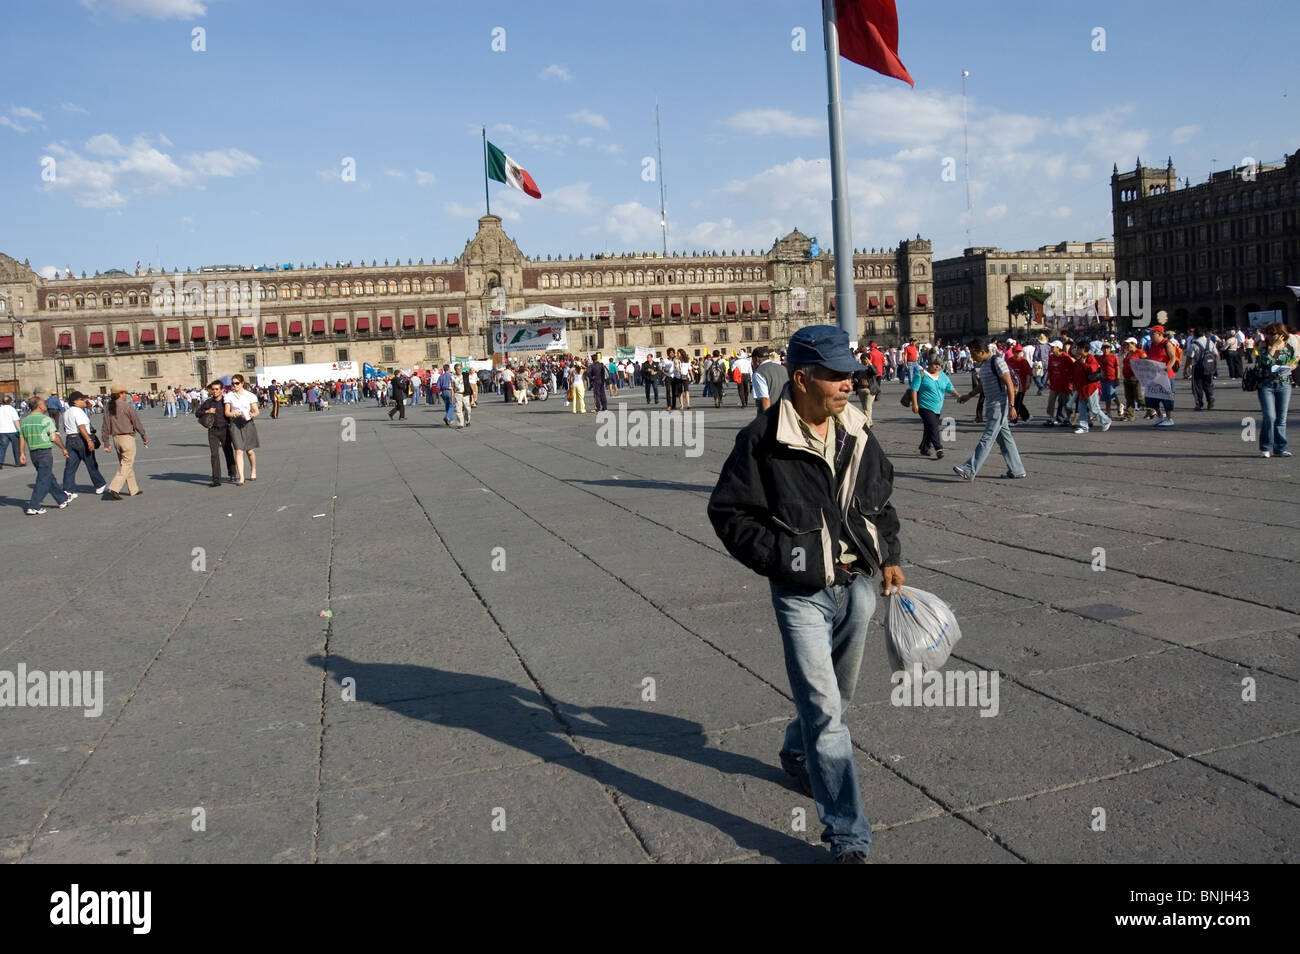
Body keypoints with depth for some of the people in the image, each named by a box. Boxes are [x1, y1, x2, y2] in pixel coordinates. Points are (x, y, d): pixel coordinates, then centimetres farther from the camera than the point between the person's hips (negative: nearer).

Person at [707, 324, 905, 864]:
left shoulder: (855, 433, 3)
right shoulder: (763, 440, -16)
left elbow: (881, 497, 17)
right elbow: (728, 513, -11)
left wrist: (889, 556, 8)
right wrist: (783, 559, -18)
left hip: (857, 585, 7)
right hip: (802, 593, -6)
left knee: (837, 693, 23)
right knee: (824, 710, -7)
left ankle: (798, 755, 53)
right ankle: (848, 838, 3)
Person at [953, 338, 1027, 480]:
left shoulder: (997, 362, -14)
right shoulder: (983, 364, 13)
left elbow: (1009, 385, -16)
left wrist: (1011, 406, -19)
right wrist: (968, 396, 18)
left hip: (999, 405, -9)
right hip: (990, 406, 9)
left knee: (987, 438, -10)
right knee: (1004, 438, 11)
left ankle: (970, 470, -14)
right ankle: (1016, 471, 17)